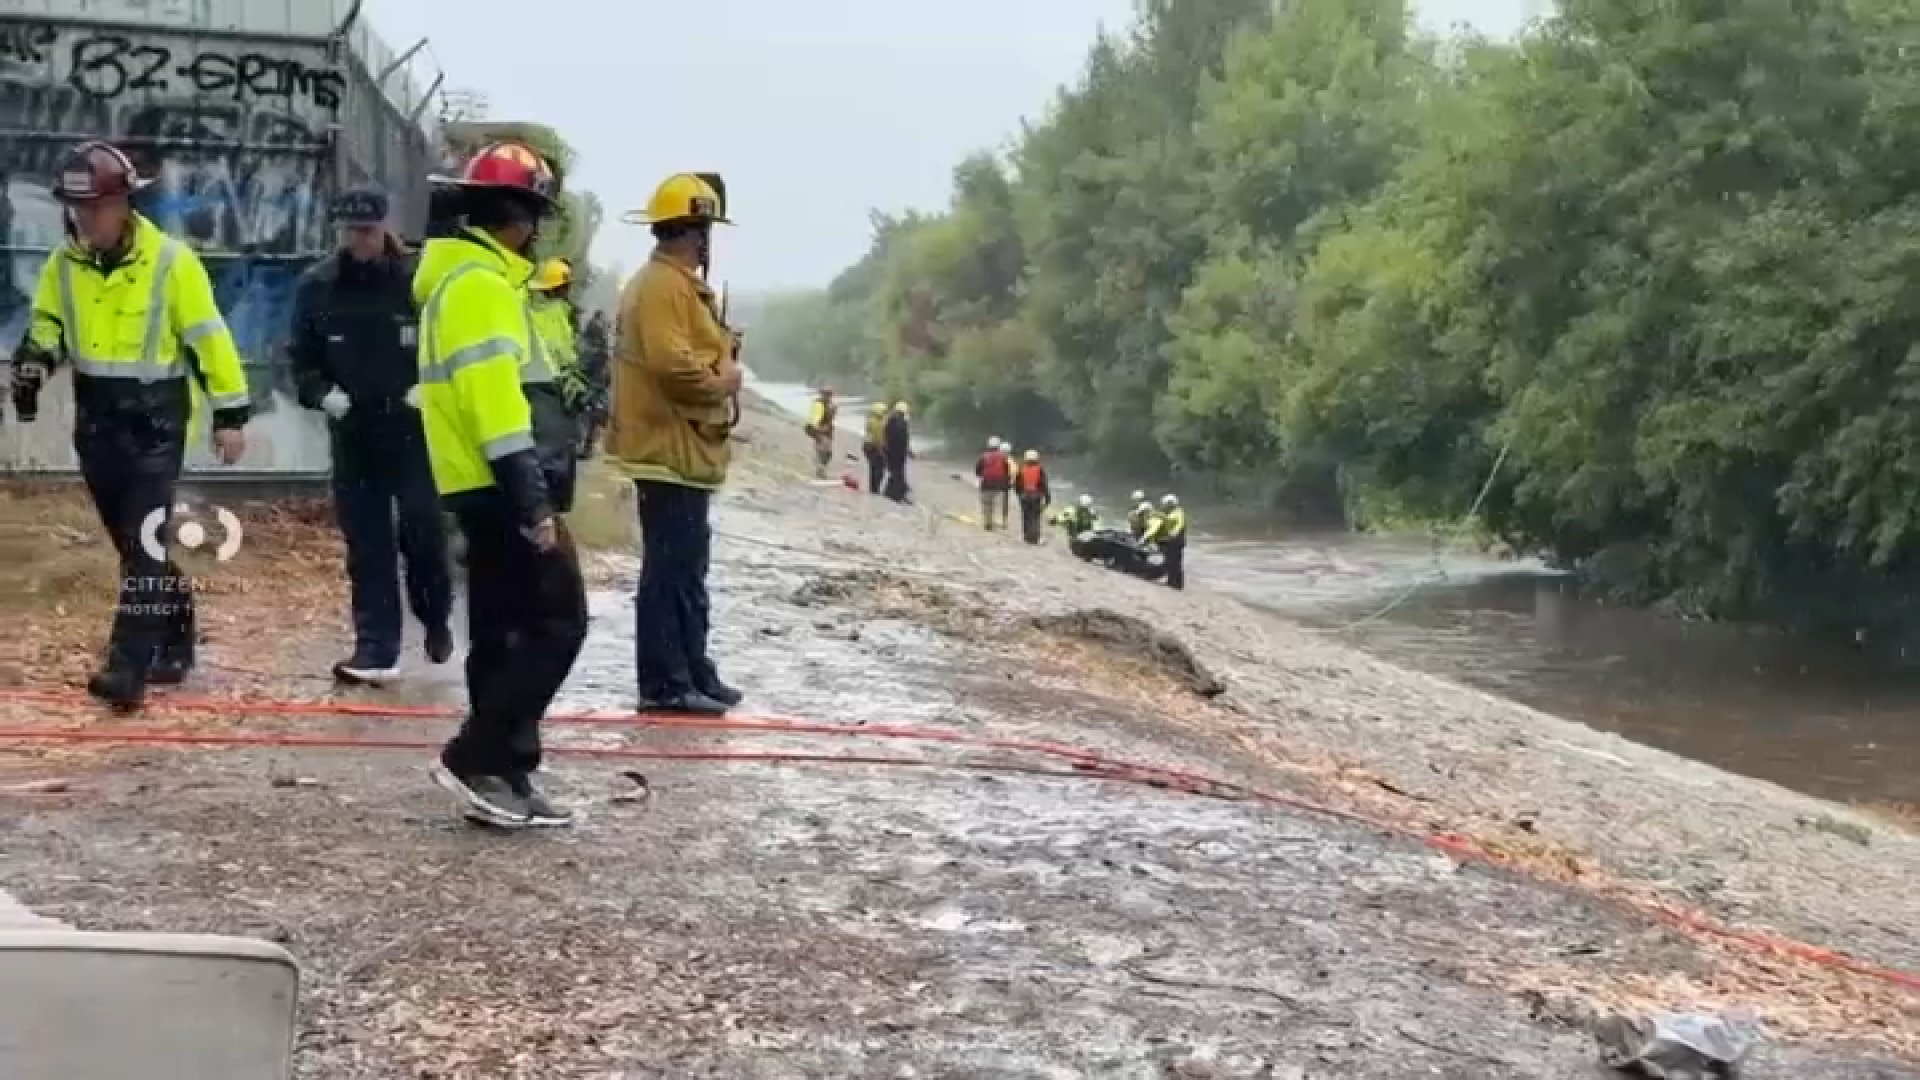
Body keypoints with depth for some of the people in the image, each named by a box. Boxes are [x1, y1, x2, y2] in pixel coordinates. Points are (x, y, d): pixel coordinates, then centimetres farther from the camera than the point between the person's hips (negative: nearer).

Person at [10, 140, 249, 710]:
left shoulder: (171, 262, -13)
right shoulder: (63, 265, 2)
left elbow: (210, 339, -9)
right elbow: (46, 325, 17)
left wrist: (231, 413, -8)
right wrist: (32, 362, -5)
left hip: (157, 423, -6)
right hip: (97, 423, 6)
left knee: (145, 540, -12)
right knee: (135, 541, 13)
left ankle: (129, 664, -15)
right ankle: (174, 641, 28)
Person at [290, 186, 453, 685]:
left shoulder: (418, 280, -8)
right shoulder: (316, 285, 2)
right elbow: (301, 355, 9)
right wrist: (321, 393, -7)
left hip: (415, 428, -3)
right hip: (352, 432, 3)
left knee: (422, 530, -2)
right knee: (366, 542, 4)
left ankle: (437, 619, 25)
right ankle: (375, 649, 7)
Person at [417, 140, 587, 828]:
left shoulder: (463, 276, 19)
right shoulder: (480, 282, -14)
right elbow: (494, 397, -22)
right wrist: (533, 500, -23)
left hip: (485, 488, 11)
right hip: (504, 488, -11)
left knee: (503, 634, 11)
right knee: (557, 624, -8)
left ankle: (504, 778, 14)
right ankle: (474, 758, -6)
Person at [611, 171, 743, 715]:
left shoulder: (675, 283, 18)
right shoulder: (663, 285, -16)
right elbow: (671, 363, -27)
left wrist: (720, 357, 5)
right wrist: (721, 383, -14)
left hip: (680, 449, 11)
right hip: (672, 450, -11)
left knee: (684, 567, 15)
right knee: (671, 569, -7)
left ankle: (692, 675, 23)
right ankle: (664, 682, -2)